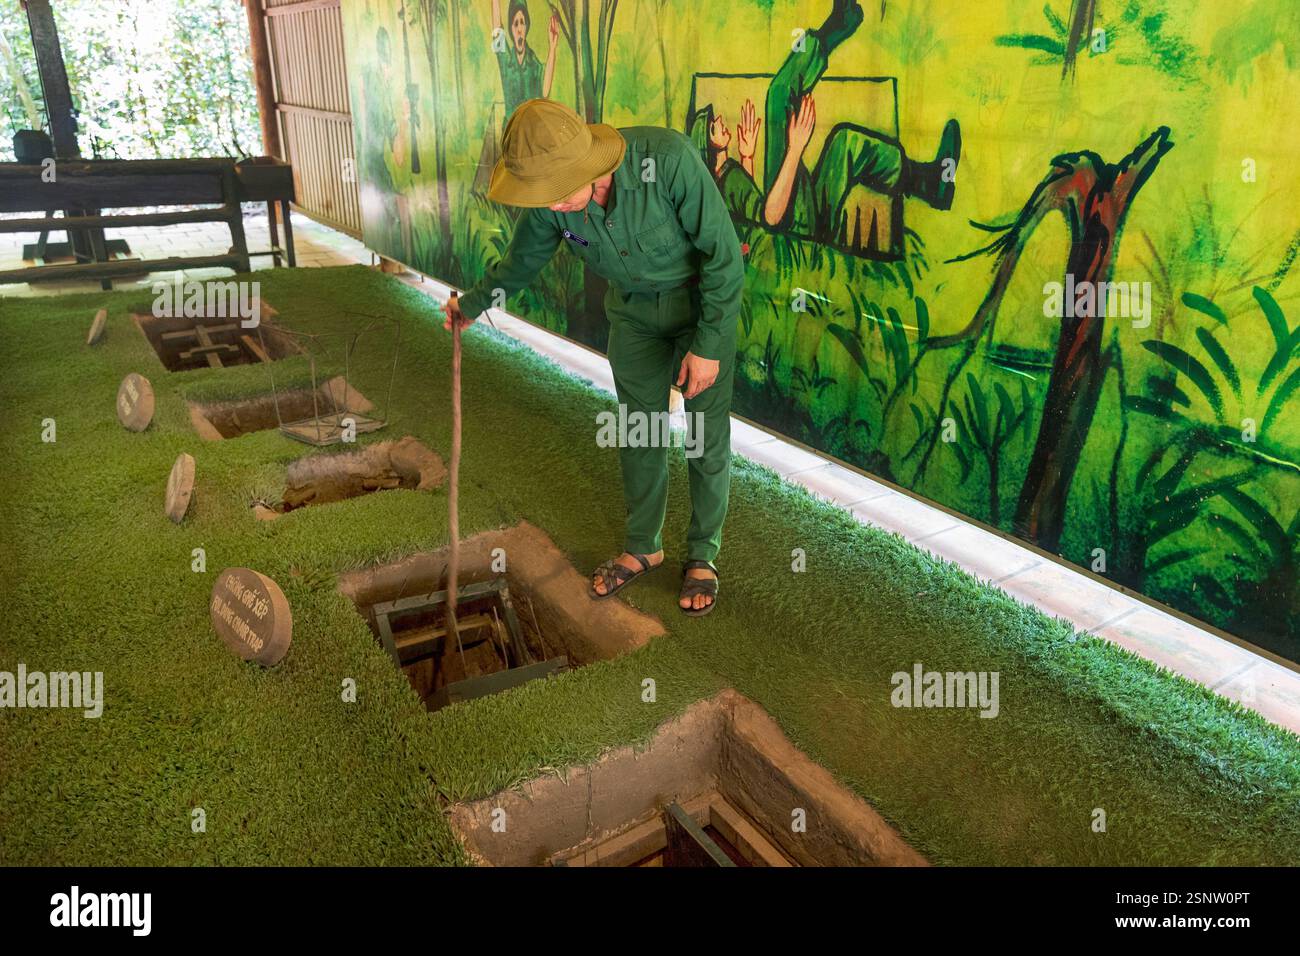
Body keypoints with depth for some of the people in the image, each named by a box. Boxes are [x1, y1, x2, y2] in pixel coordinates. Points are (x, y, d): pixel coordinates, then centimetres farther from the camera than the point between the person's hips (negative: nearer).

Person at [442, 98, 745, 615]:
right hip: (632, 308, 4)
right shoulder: (550, 193, -19)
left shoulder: (667, 159, -34)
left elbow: (723, 253, -25)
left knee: (706, 436, 2)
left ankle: (702, 556, 21)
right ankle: (642, 548, 29)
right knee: (638, 432, 10)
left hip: (703, 298, -4)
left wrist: (707, 344, -24)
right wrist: (473, 303, 17)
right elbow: (525, 256, 4)